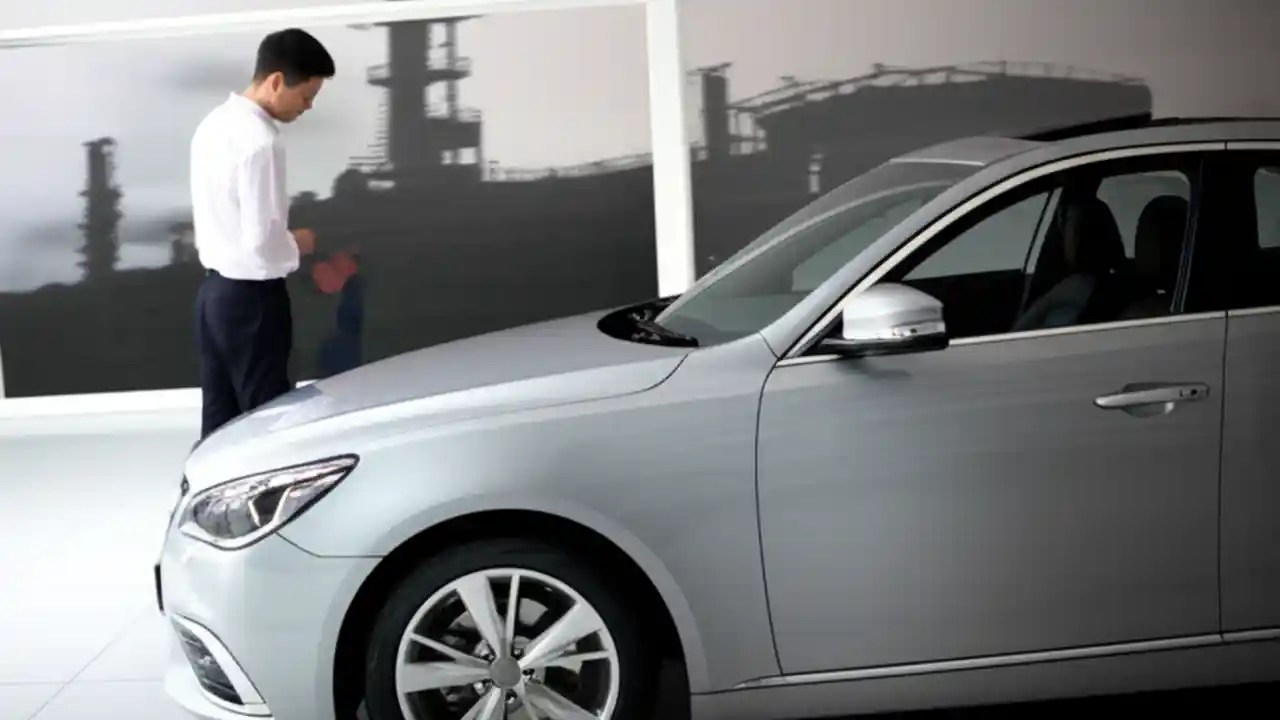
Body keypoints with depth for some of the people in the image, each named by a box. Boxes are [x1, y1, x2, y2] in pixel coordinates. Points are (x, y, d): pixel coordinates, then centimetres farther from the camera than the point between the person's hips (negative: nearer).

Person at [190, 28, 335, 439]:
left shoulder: (214, 123, 7)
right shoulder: (260, 141, -21)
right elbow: (261, 241, -24)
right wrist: (298, 245, -5)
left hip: (213, 289, 9)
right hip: (251, 296, -9)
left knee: (219, 420, 13)